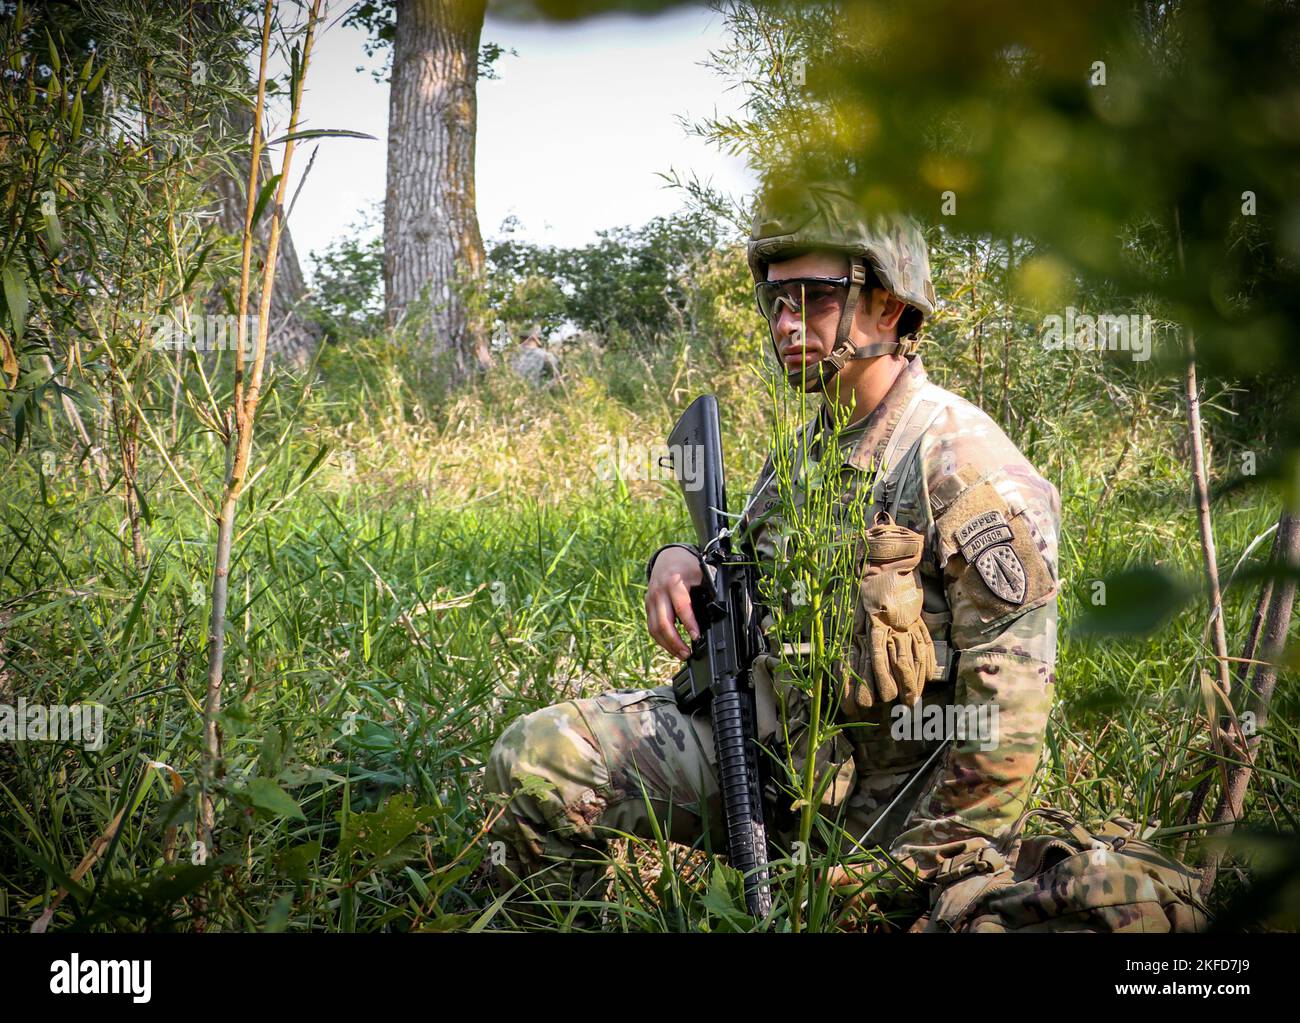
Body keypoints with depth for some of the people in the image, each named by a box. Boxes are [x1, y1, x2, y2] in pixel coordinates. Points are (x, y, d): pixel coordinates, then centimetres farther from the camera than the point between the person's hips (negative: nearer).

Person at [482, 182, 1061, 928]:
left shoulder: (964, 467, -17)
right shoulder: (810, 446, 9)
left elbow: (1007, 706, -19)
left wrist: (924, 874, -18)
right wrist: (682, 559, 2)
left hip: (881, 804, -6)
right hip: (762, 747, 7)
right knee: (540, 756, -7)